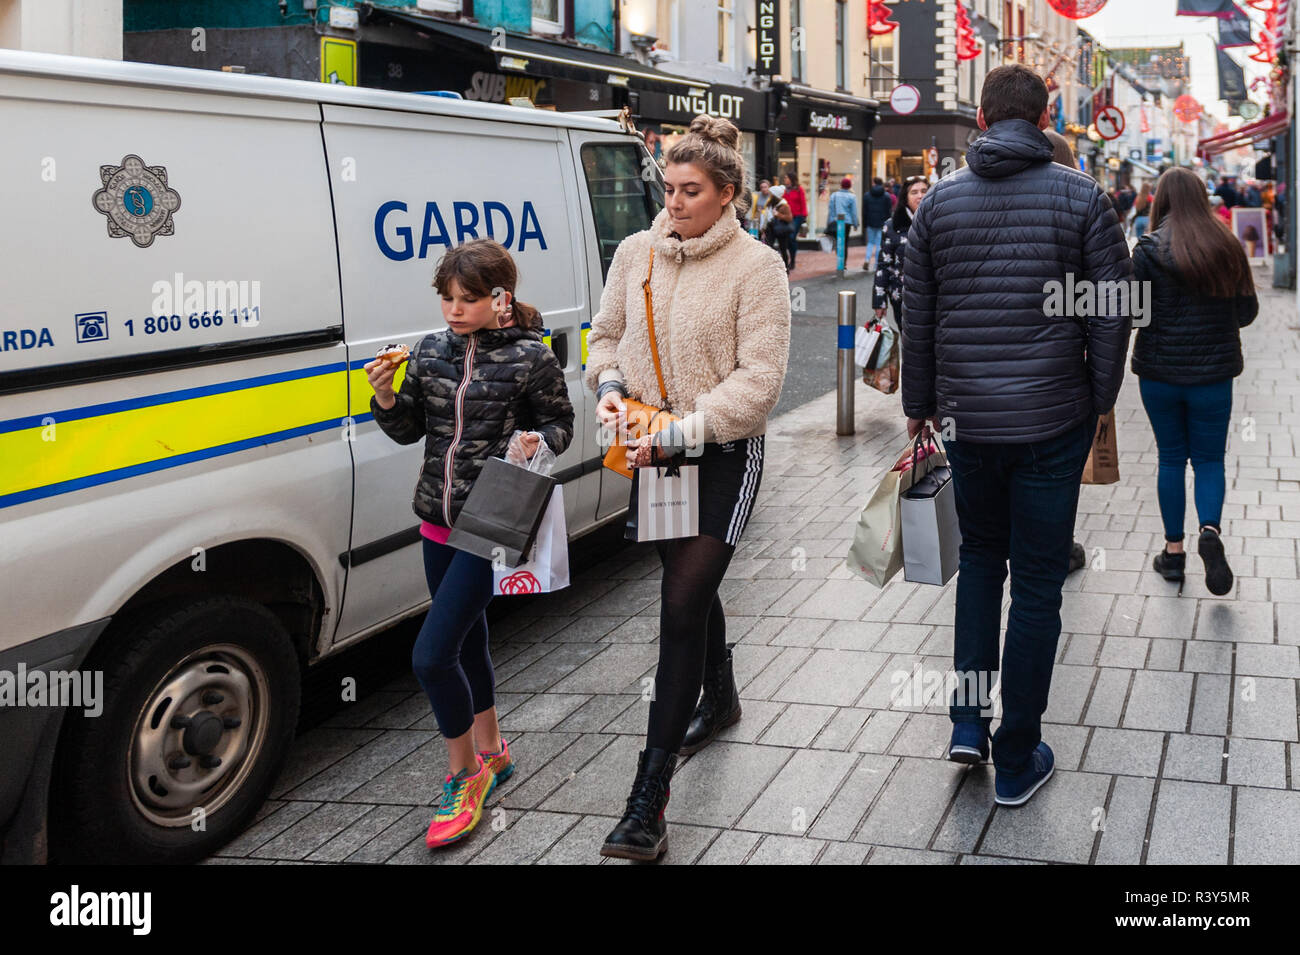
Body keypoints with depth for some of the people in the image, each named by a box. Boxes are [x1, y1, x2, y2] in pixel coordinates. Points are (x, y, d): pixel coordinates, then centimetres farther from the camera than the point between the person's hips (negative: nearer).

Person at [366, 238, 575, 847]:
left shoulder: (530, 358, -9)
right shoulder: (431, 352, 5)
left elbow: (559, 423, 1)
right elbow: (409, 431, 10)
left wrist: (536, 443, -19)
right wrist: (386, 397, -8)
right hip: (439, 522, 7)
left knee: (431, 655, -12)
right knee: (466, 642, 19)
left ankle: (464, 774, 9)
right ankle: (491, 754, 40)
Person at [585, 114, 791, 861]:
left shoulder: (756, 267, -11)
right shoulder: (636, 253, 4)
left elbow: (759, 382, -16)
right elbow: (607, 334, 15)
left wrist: (681, 434, -23)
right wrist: (610, 388, -6)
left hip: (724, 460, -6)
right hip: (654, 456, 6)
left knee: (682, 607, -13)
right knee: (691, 587, 22)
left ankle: (649, 804, -10)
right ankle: (720, 698, 51)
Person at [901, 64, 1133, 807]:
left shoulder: (939, 201, 2)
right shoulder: (1082, 198, -5)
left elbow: (917, 318, 6)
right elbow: (1113, 314, -5)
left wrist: (919, 405, 16)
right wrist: (1100, 401, 7)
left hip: (967, 418, 2)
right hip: (1053, 418, -2)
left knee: (980, 554, 23)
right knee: (1037, 581, 6)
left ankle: (969, 717, 15)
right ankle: (1018, 760, 15)